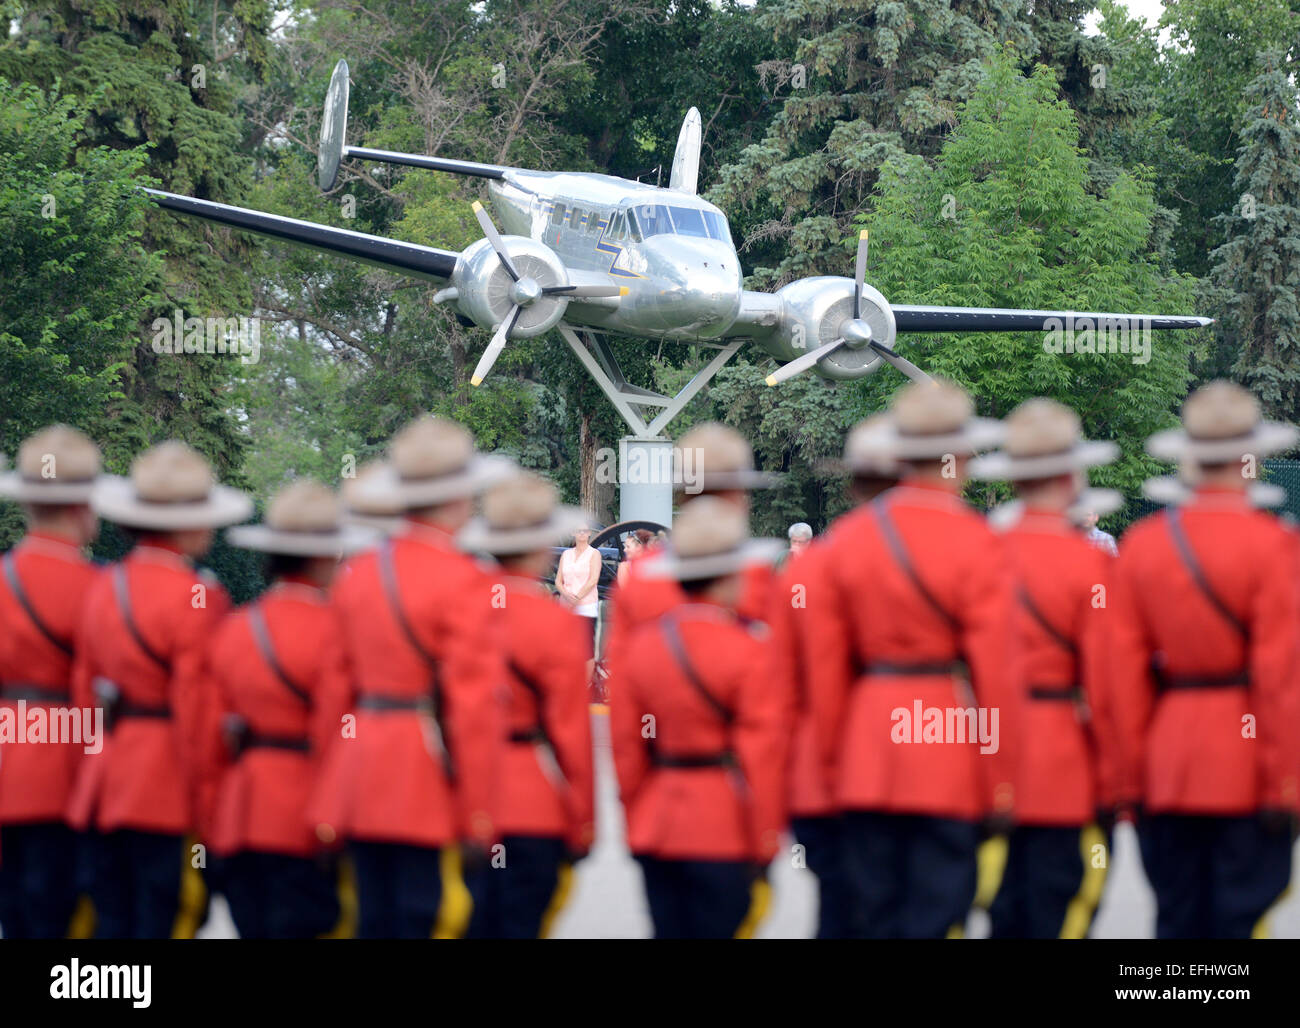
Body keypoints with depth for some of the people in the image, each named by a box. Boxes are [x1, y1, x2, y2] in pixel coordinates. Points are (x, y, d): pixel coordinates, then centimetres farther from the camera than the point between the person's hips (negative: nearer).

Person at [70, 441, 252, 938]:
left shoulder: (104, 586, 8)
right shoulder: (196, 599, -13)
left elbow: (84, 687, 13)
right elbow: (195, 707, -14)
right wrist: (204, 804, -8)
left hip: (105, 779, 7)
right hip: (170, 788, -7)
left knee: (112, 920, 10)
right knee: (163, 922, -3)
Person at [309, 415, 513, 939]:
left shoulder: (357, 572, 9)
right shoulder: (463, 582, -11)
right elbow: (474, 707, -13)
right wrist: (477, 817, -10)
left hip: (359, 775, 7)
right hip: (428, 790, -7)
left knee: (375, 924, 9)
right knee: (425, 920, -3)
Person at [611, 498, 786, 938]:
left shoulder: (643, 642, 5)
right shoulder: (750, 654, -11)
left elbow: (625, 741, 8)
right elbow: (761, 751, -9)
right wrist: (765, 843, -3)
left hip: (655, 830, 5)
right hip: (725, 834, -5)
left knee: (669, 931, 9)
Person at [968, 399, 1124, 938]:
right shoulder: (1088, 562, -10)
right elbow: (1106, 685, -10)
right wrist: (1110, 784, -1)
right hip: (1064, 775, -5)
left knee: (1005, 919, 10)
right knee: (1058, 921, -1)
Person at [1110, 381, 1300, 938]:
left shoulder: (1142, 543, 3)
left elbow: (1126, 671, 3)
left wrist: (1133, 778, 9)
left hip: (1168, 764, 4)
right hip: (1247, 765, -4)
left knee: (1177, 919, 9)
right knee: (1244, 919, -2)